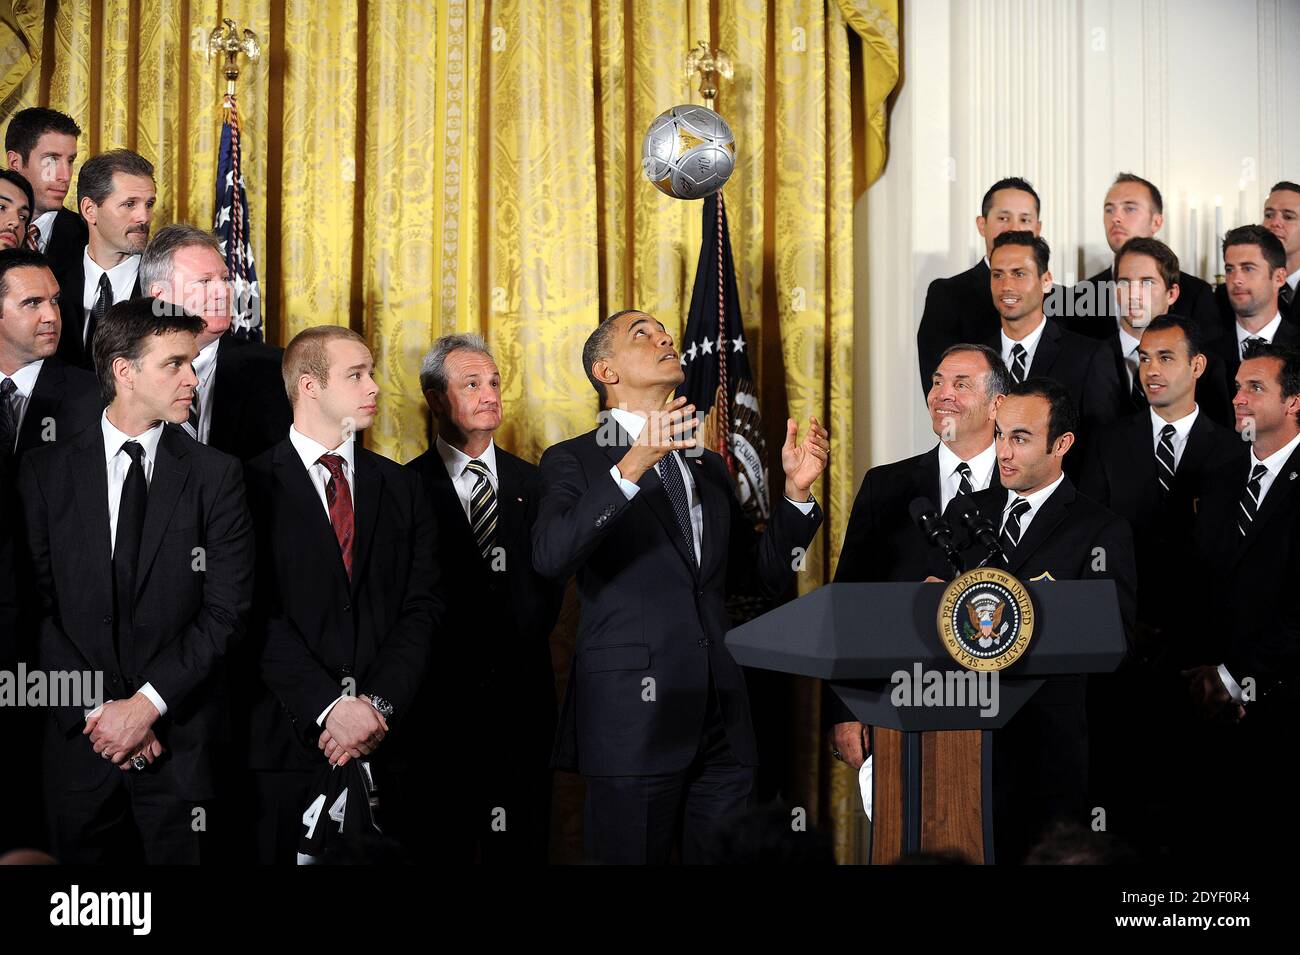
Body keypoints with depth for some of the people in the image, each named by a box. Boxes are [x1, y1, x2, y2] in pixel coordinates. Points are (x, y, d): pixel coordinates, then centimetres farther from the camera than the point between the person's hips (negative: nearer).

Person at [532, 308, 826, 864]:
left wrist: (796, 492, 3)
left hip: (721, 719, 5)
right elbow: (550, 556, -17)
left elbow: (765, 577, 18)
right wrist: (632, 467, -27)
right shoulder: (574, 461, 2)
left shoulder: (709, 468, 21)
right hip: (634, 715, -5)